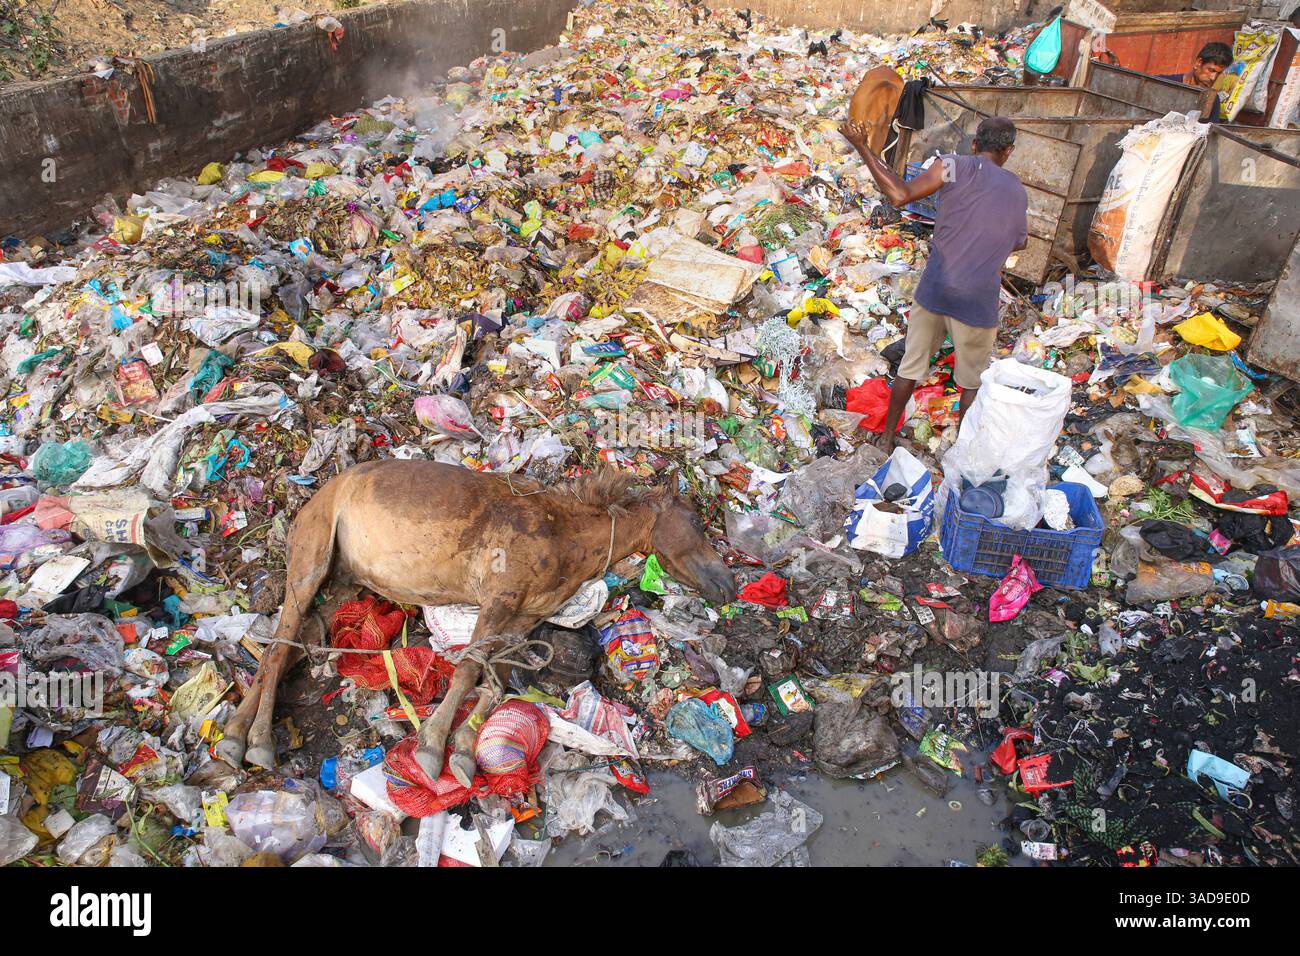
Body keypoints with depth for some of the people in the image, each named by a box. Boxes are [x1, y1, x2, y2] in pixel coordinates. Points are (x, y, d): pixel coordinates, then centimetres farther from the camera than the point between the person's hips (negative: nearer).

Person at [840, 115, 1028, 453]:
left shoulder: (954, 166, -3)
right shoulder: (1018, 192, 9)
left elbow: (900, 195, -14)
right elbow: (1018, 242, 24)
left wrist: (863, 149, -10)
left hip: (933, 290, 0)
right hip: (977, 302, 0)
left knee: (911, 365, 16)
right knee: (973, 381, 16)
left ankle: (887, 438, 27)